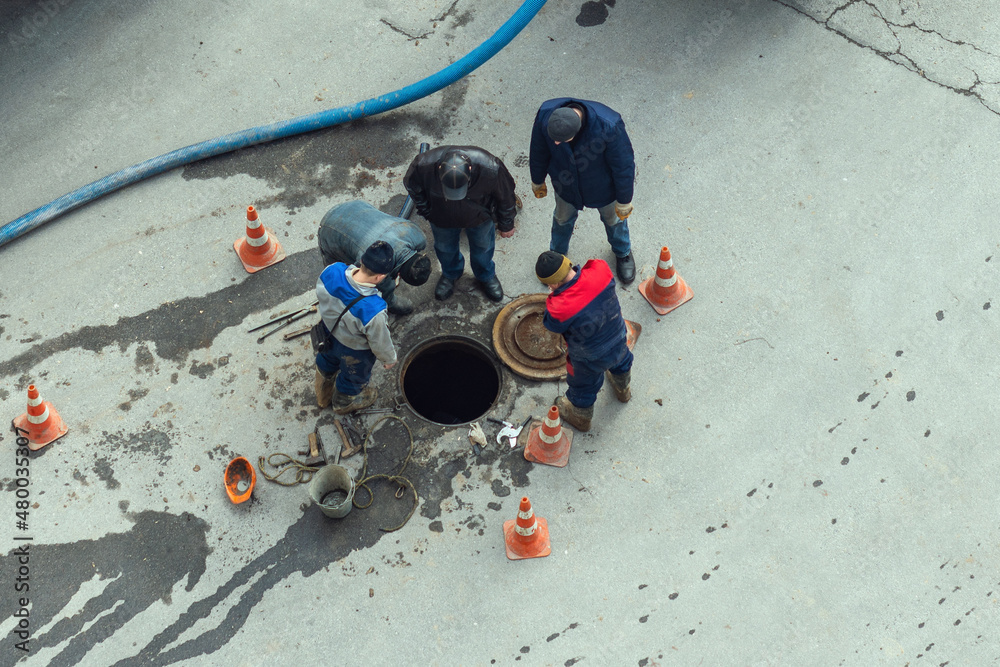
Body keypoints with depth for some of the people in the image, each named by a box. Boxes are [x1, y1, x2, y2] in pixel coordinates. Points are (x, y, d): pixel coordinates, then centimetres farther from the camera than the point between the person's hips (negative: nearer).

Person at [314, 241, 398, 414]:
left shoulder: (332, 271, -33)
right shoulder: (373, 311, -46)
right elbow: (380, 343, -25)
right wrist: (389, 359, -3)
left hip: (328, 329, 5)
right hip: (355, 351, -5)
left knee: (327, 363, 37)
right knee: (353, 376, 31)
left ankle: (323, 396, 69)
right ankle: (344, 403, 64)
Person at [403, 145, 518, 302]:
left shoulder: (491, 170, -42)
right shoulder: (424, 166, -41)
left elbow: (505, 196, -18)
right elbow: (413, 188, -13)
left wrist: (506, 225, -2)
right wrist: (427, 213, -4)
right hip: (442, 218, 1)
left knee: (483, 246, 25)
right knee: (444, 248, 26)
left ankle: (486, 276, 59)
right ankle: (450, 274, 61)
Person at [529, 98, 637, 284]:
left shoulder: (608, 126, -45)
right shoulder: (545, 114, -35)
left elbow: (623, 166, -26)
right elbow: (539, 152, -12)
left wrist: (624, 202, -13)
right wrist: (537, 182, 4)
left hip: (603, 188, -2)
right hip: (566, 184, 2)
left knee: (614, 219, 27)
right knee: (563, 219, 29)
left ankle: (622, 252, 60)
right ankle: (557, 253, 61)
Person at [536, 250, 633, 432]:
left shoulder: (560, 309, -42)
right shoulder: (601, 270, -31)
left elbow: (551, 324, -18)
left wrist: (553, 297, -12)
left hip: (590, 359, -4)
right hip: (619, 340, 5)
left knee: (583, 386, 29)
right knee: (621, 362, 40)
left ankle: (580, 417, 59)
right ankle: (623, 389, 72)